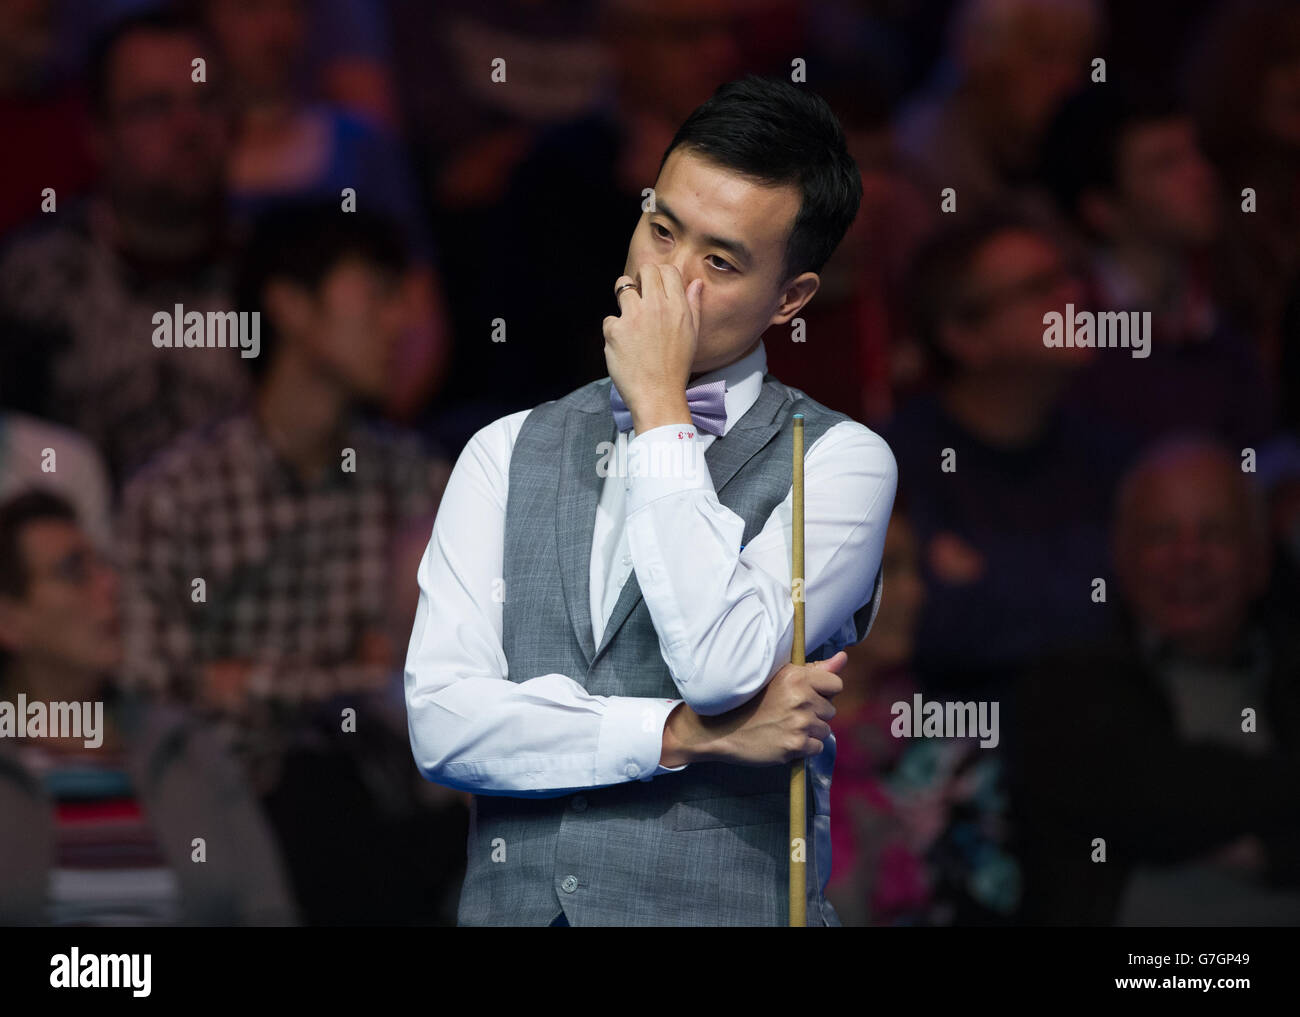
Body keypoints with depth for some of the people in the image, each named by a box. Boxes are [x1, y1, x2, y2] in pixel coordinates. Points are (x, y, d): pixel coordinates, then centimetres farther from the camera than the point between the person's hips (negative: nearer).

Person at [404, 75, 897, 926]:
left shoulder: (838, 462, 4)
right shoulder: (508, 455, 13)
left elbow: (724, 666, -12)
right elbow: (442, 722, 2)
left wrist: (661, 409, -4)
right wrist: (688, 735, -8)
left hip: (724, 904, -2)